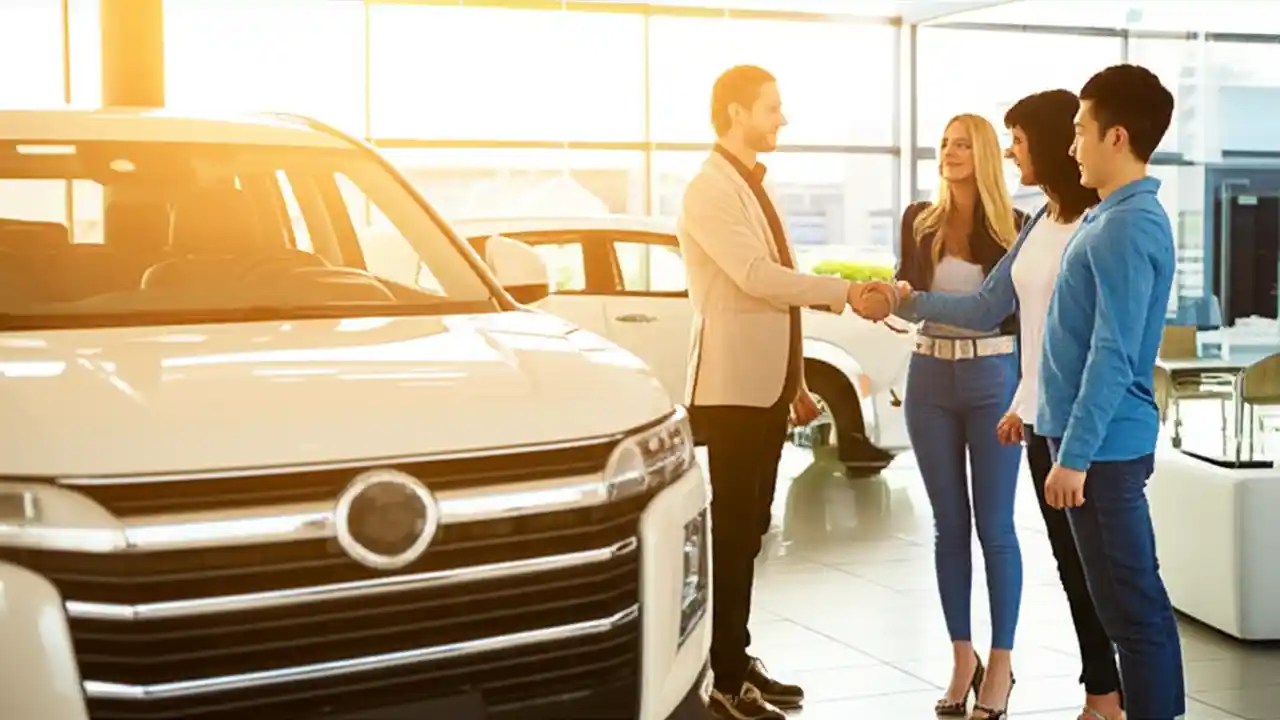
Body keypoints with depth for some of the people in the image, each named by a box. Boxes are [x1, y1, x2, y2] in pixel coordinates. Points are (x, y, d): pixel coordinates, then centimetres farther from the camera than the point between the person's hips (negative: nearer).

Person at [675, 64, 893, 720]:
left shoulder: (755, 187, 18)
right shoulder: (710, 189, -11)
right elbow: (756, 276, -23)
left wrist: (796, 383, 19)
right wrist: (845, 292, -21)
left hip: (766, 387, 9)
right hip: (731, 389, -9)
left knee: (748, 531, 13)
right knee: (728, 532, -5)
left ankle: (737, 660, 21)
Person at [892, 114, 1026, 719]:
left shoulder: (1012, 225, -2)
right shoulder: (919, 220, 6)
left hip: (993, 379, -3)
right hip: (931, 378, 3)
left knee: (994, 526, 2)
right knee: (949, 525, 9)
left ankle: (1000, 665, 12)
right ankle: (963, 659, 19)